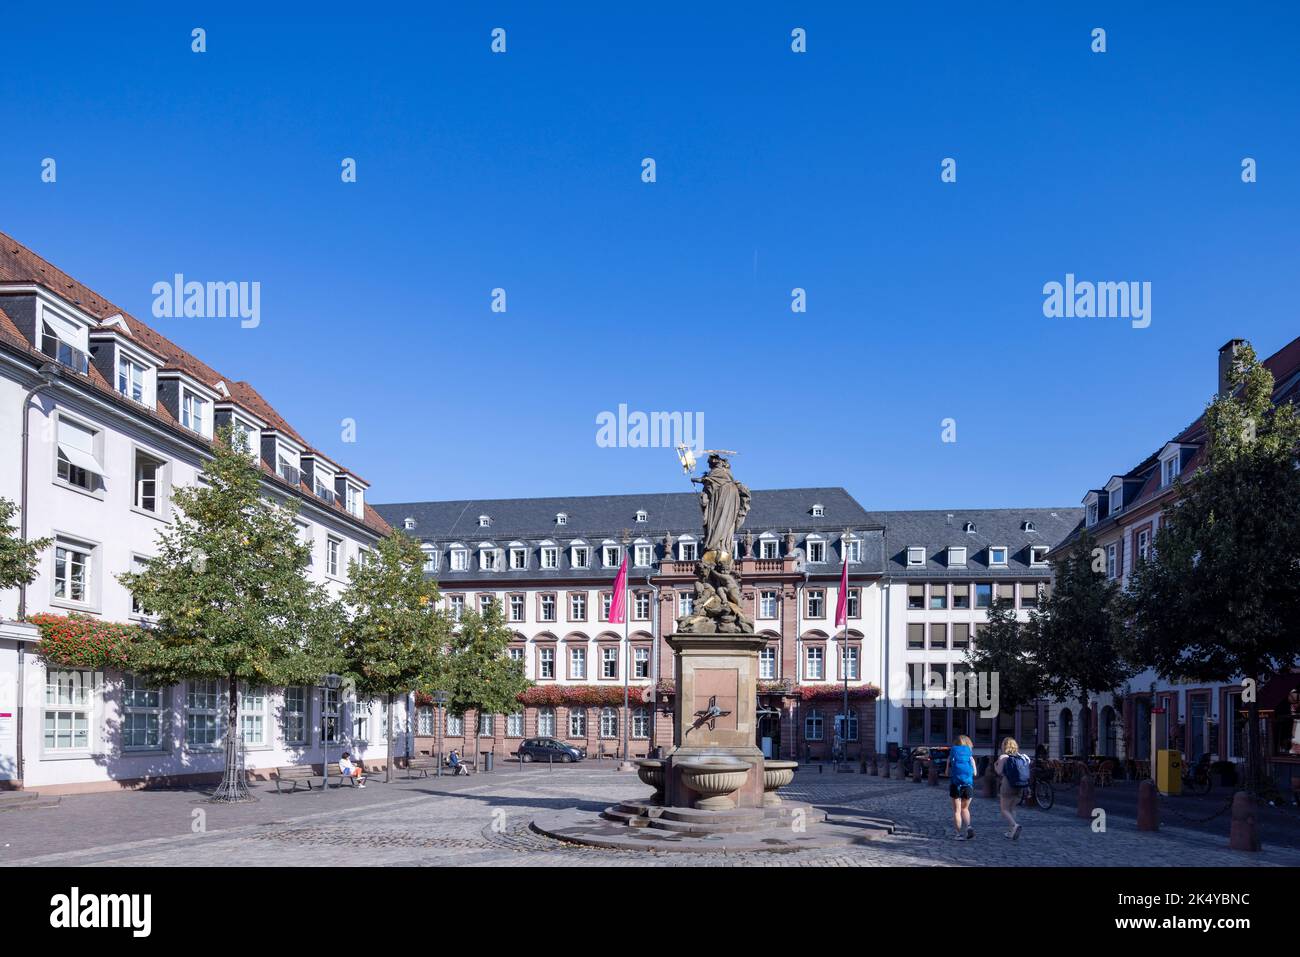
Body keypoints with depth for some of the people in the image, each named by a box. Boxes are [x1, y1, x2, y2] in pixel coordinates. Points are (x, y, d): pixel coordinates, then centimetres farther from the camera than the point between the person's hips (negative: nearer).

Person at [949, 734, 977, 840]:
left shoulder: (951, 755, 3)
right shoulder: (970, 756, 3)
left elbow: (948, 772, 5)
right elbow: (974, 773, 4)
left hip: (955, 784, -1)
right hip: (968, 785, 1)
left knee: (956, 810, 7)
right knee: (965, 808, 18)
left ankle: (960, 833, -3)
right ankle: (968, 827, -6)